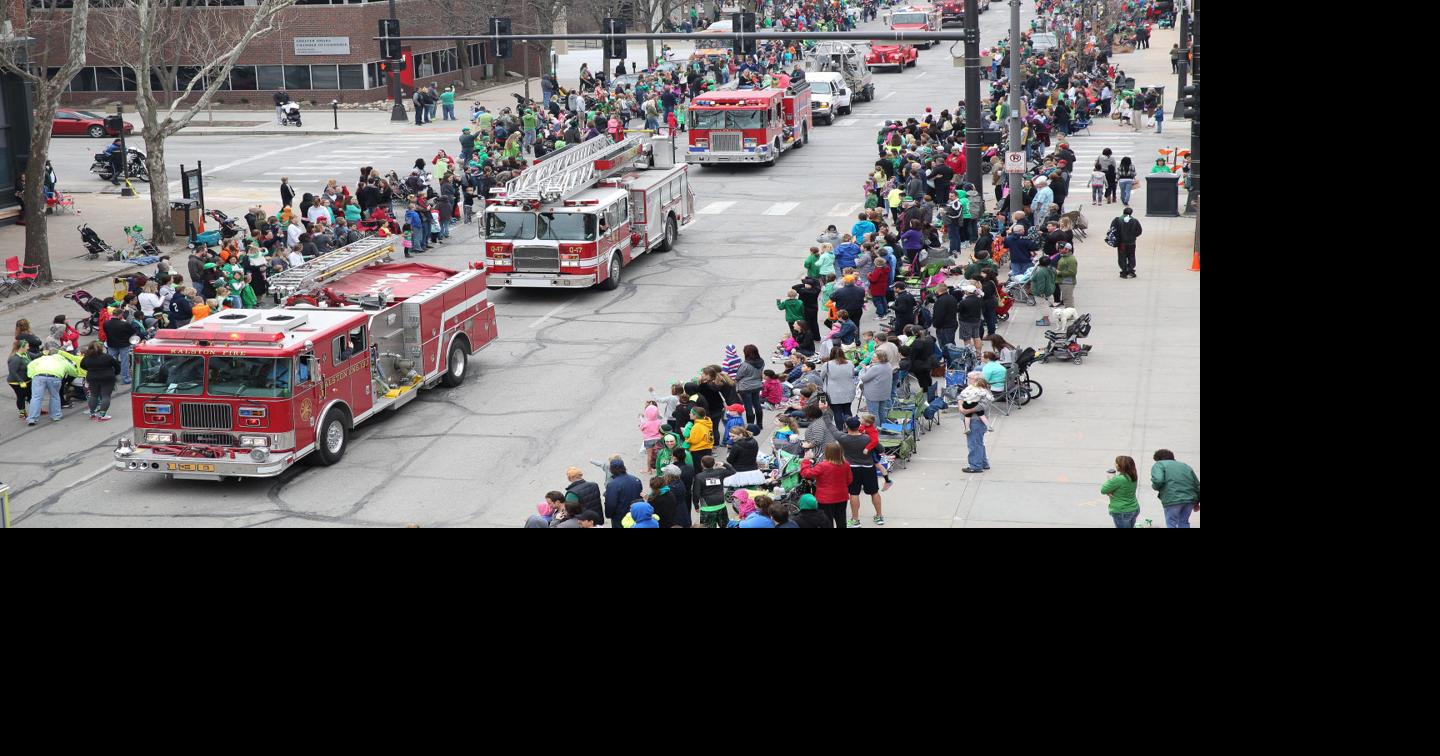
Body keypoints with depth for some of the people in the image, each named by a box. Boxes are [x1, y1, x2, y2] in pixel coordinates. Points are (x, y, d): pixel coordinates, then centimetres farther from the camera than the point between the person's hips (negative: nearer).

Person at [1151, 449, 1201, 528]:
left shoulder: (1159, 465, 6)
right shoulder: (1185, 466, 25)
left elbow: (1158, 480, -14)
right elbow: (1197, 485, 21)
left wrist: (1154, 486, 8)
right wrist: (1196, 502, 28)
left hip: (1172, 499, -6)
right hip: (1190, 499, 6)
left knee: (1171, 524, 3)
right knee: (1184, 523, 17)